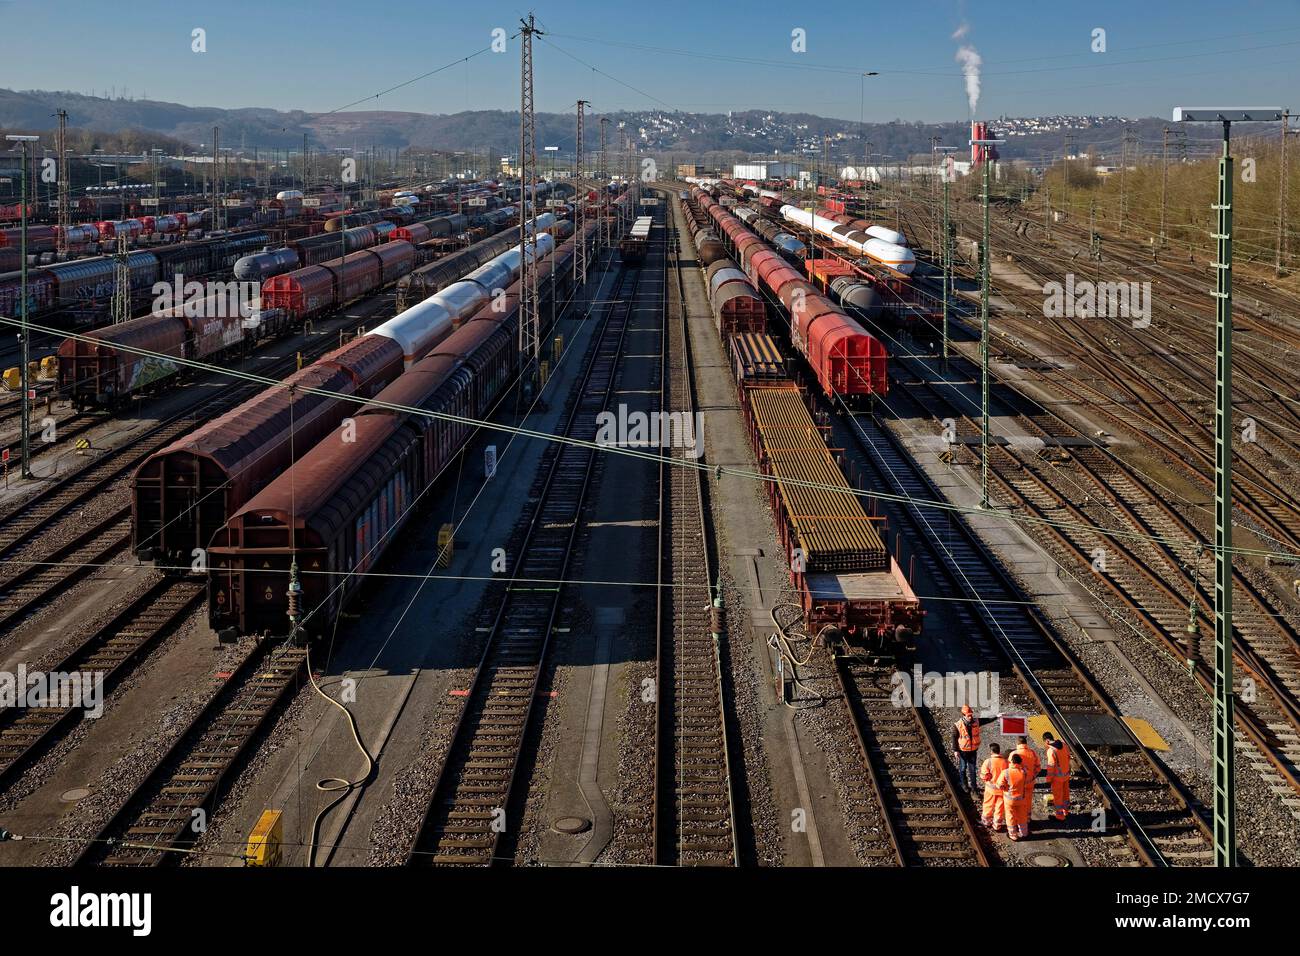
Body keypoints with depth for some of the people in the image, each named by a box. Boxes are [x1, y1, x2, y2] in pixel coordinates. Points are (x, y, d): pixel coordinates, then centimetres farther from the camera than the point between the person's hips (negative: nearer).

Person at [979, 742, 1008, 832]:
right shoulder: (1006, 761, -13)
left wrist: (981, 772, 5)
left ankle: (986, 821, 36)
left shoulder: (988, 762, -19)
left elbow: (984, 776, -16)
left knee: (988, 806, 20)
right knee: (999, 807, 13)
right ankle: (997, 826, 21)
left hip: (990, 788, -1)